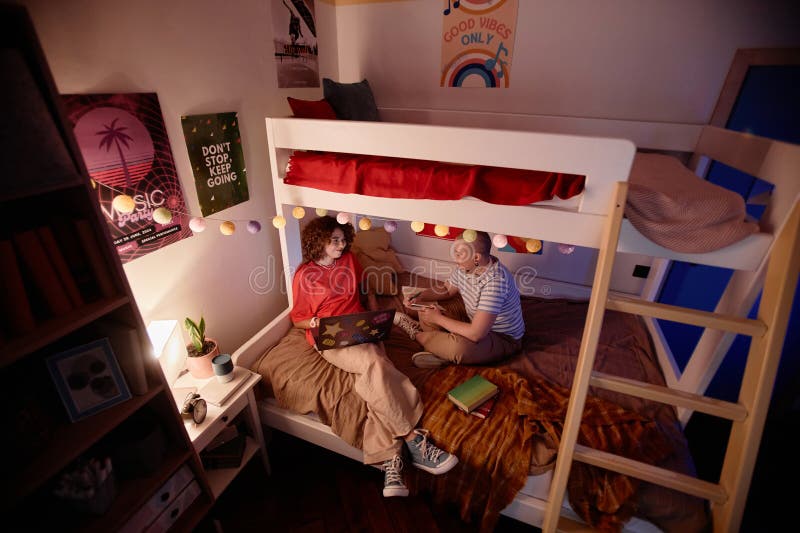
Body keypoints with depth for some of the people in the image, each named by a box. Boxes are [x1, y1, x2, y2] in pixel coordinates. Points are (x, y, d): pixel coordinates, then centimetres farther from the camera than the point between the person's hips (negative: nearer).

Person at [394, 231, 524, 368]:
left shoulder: (495, 281, -35)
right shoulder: (465, 267, -9)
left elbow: (476, 334, -37)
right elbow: (447, 290, 11)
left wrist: (438, 318, -23)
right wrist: (419, 296, -7)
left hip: (503, 340, -8)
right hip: (478, 326, 8)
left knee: (457, 346, -37)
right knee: (425, 312, 2)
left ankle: (415, 332, -9)